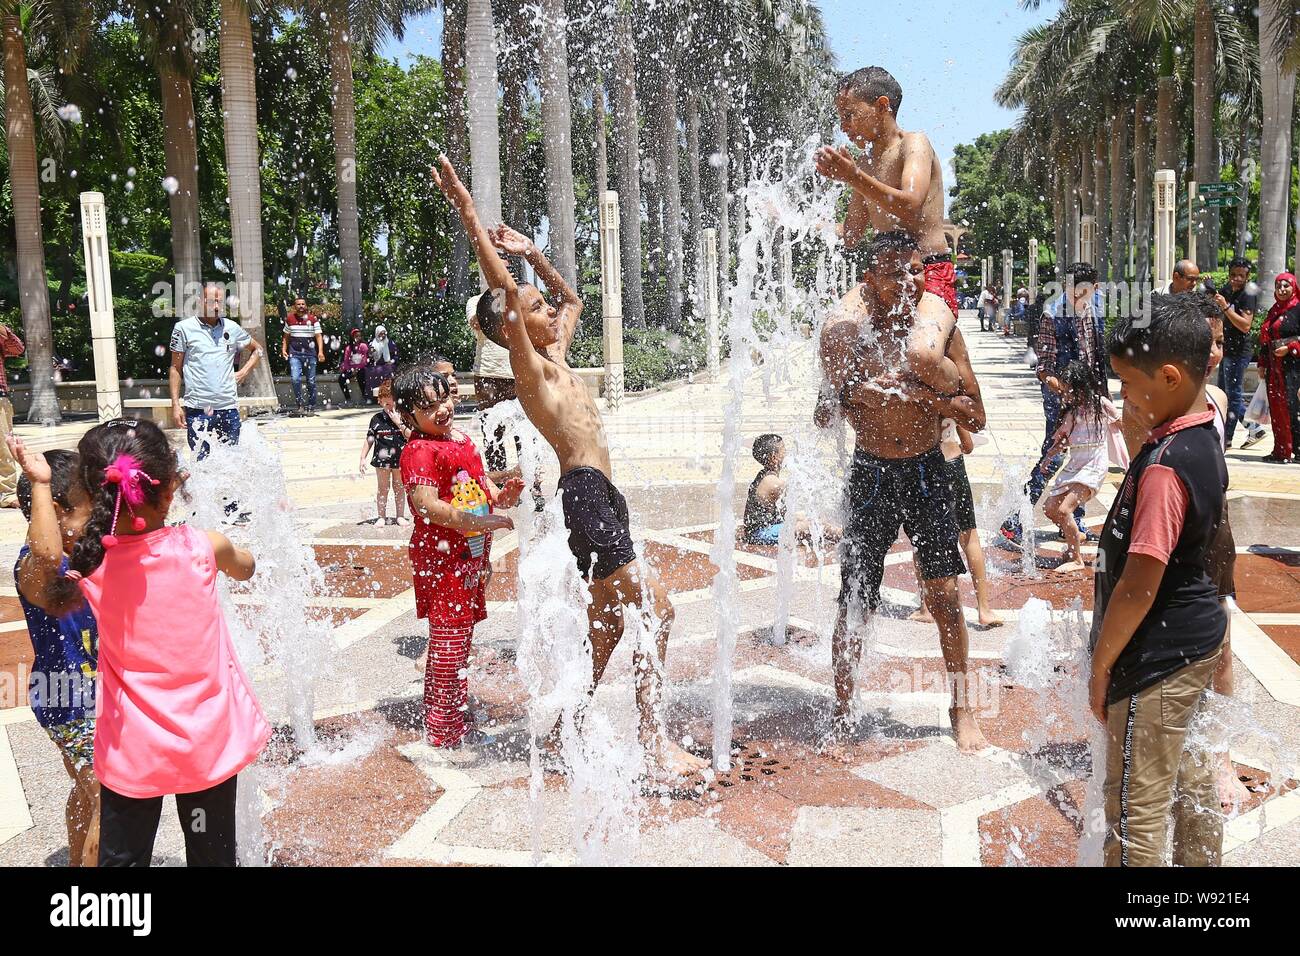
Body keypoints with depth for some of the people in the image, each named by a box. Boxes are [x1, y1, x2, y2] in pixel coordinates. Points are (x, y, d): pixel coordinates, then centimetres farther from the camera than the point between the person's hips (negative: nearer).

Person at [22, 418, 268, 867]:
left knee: (121, 855, 17)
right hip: (208, 743, 0)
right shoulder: (202, 547, -16)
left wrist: (39, 486, 9)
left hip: (131, 750, 1)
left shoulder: (90, 567, -14)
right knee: (211, 853, 17)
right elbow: (246, 568, 6)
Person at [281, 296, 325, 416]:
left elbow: (318, 336, -1)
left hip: (310, 353, -1)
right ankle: (298, 404, -5)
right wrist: (284, 349, 7)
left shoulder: (313, 319, 3)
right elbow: (286, 336, 19)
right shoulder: (290, 319, 9)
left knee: (311, 381, 4)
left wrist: (320, 351, -14)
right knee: (295, 378, -16)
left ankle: (311, 407, 14)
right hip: (295, 353, 1)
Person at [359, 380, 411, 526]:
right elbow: (369, 440, 1)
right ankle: (381, 516, 16)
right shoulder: (377, 419, -2)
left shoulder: (403, 417, -4)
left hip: (400, 459, 0)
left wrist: (398, 422, -18)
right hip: (382, 458, 0)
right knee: (383, 488, 7)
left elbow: (410, 437, -11)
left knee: (399, 487, 12)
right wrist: (363, 458, -2)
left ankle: (400, 515, 22)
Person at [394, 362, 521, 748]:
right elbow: (427, 505, -27)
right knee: (448, 641, -4)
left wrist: (501, 495, 0)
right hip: (442, 559, -9)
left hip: (472, 555, 9)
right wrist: (478, 522, -31)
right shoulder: (419, 451, -16)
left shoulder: (462, 438, 12)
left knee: (462, 637, 19)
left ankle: (458, 711, 34)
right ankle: (441, 730, 7)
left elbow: (479, 481, 23)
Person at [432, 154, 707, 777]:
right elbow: (505, 290, -18)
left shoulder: (555, 356, 19)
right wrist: (468, 214, -17)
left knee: (607, 623, 15)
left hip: (599, 495, 10)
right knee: (654, 606, -12)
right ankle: (652, 738, -8)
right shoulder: (528, 365, -6)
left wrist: (532, 254, 28)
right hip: (584, 492, -10)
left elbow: (573, 300, 36)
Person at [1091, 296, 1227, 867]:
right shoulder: (1202, 436, 1)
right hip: (1197, 634, 10)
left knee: (1135, 806, 2)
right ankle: (1201, 858, 45)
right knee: (1186, 767, 27)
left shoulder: (1165, 466, -28)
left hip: (1158, 656, -10)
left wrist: (1101, 665, -16)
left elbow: (1138, 587, -25)